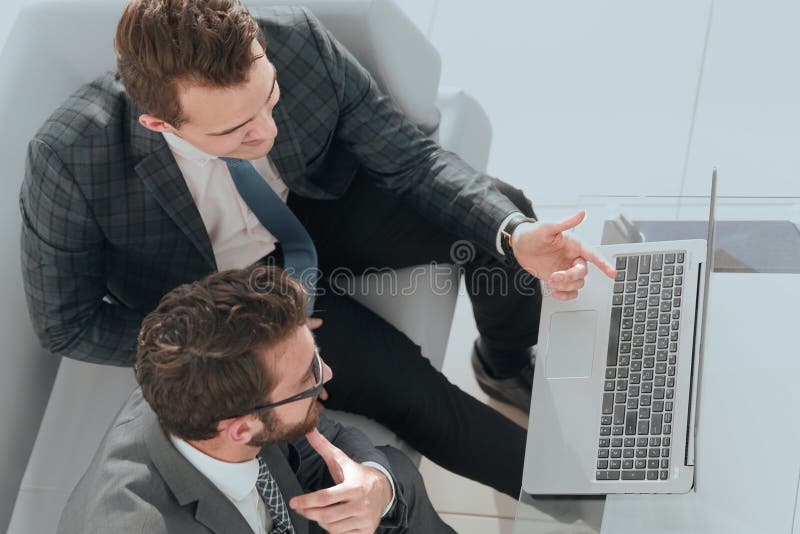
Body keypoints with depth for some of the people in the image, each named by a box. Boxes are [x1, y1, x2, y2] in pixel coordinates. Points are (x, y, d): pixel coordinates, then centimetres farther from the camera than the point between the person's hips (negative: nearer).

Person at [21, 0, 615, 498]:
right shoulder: (68, 161, -35)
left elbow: (411, 159, -15)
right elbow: (67, 325, -17)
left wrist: (515, 235, -31)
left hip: (316, 207, 3)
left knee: (502, 212, -16)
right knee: (406, 388, -21)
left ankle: (505, 367, 16)